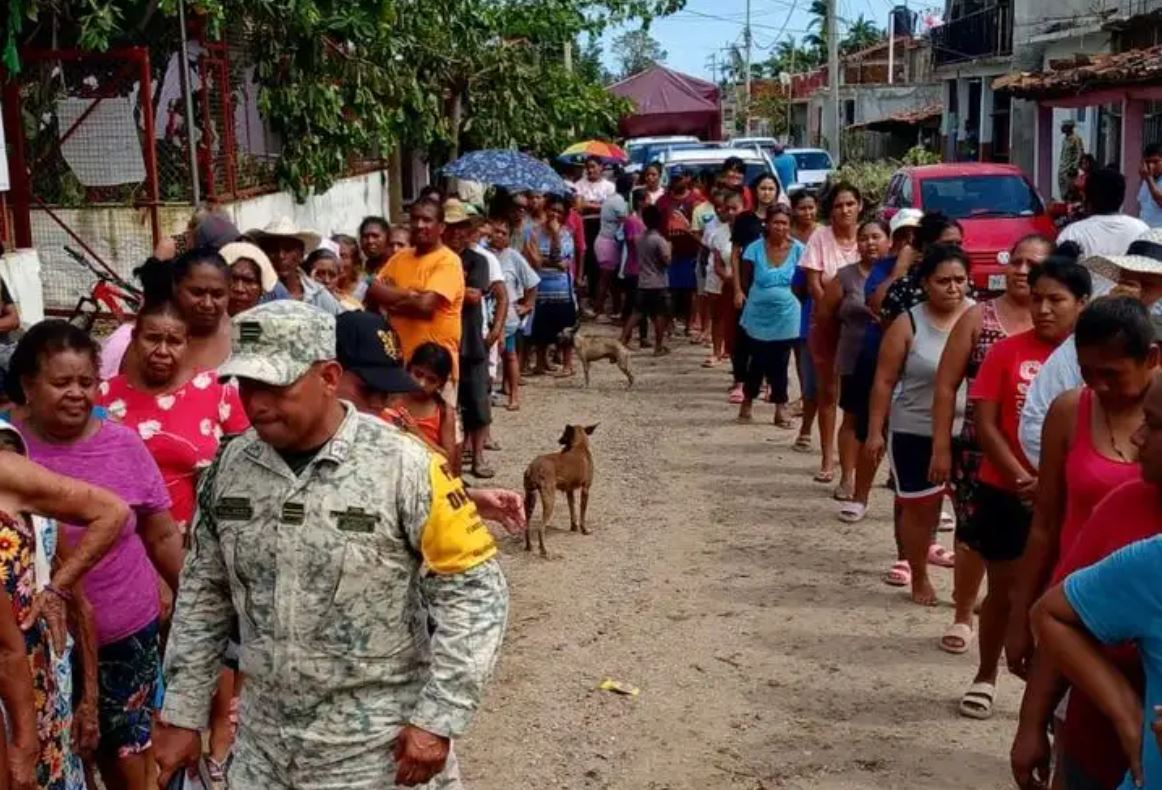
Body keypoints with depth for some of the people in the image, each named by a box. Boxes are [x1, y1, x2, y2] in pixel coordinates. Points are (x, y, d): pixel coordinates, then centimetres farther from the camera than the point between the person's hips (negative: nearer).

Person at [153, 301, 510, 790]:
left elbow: (473, 591, -13)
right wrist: (182, 715, 9)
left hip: (379, 751, -4)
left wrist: (437, 719, -15)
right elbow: (204, 594, 9)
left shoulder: (403, 468, -16)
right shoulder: (231, 466, -1)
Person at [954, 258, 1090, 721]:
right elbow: (985, 423, -6)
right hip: (1005, 492, 0)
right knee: (1003, 590, 11)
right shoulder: (1007, 351, -5)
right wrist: (1021, 478, -14)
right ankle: (985, 678, 28)